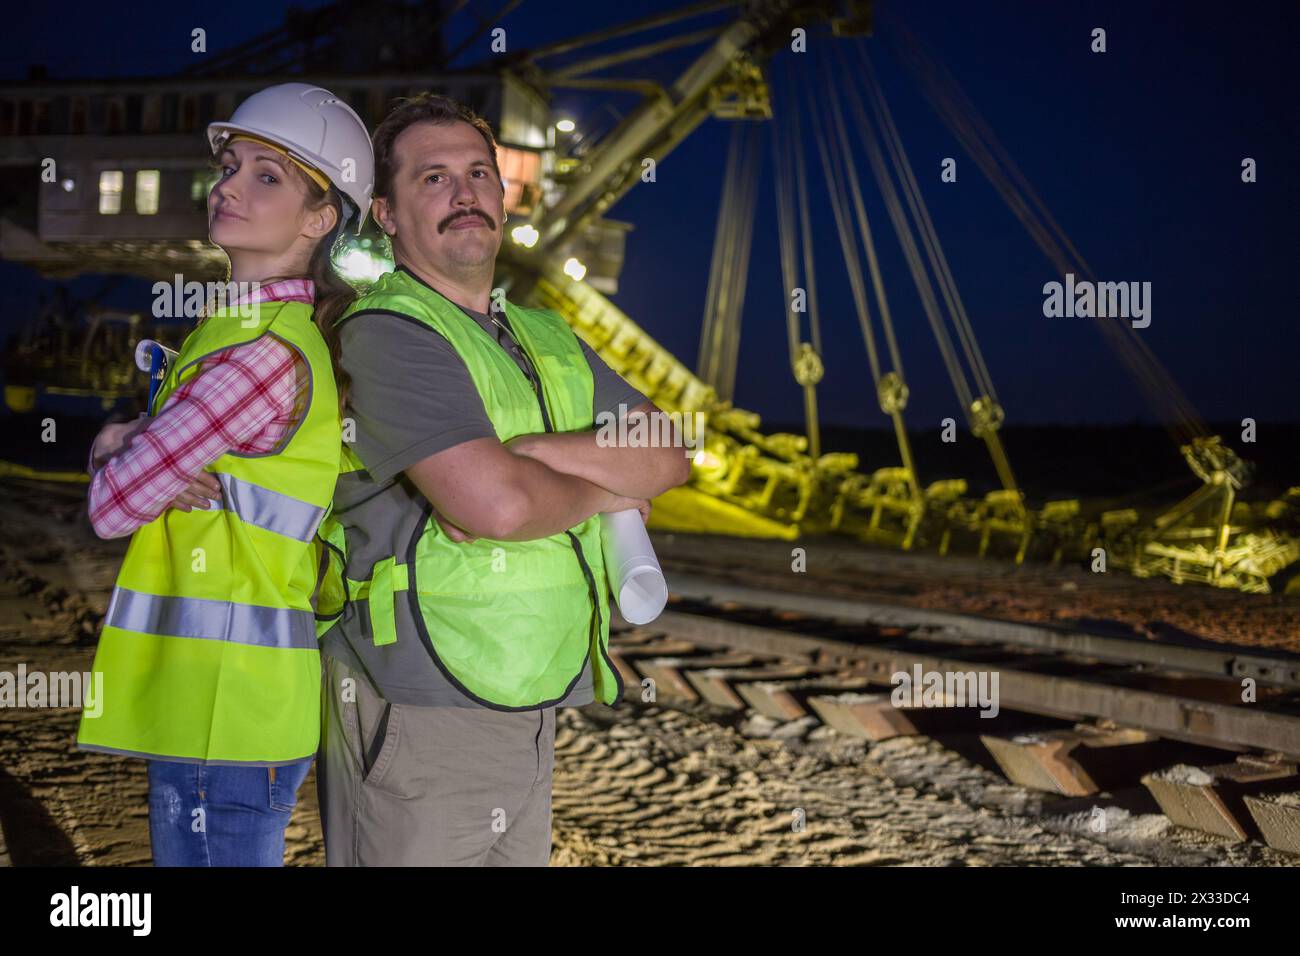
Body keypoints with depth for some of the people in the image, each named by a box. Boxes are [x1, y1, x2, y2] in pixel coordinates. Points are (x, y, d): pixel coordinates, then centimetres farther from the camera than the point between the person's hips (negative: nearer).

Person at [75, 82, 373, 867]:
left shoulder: (268, 355, -19)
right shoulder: (235, 327, 11)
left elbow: (112, 505, -15)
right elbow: (118, 452, 14)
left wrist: (117, 456, 6)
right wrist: (122, 445, -9)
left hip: (226, 711, -10)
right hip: (204, 695, 10)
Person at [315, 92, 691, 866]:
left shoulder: (548, 339, 15)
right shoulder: (385, 332, -12)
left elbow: (668, 457, 2)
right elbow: (496, 503, -26)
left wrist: (530, 450, -15)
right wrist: (601, 490, -5)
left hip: (528, 715, 7)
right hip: (416, 722, -7)